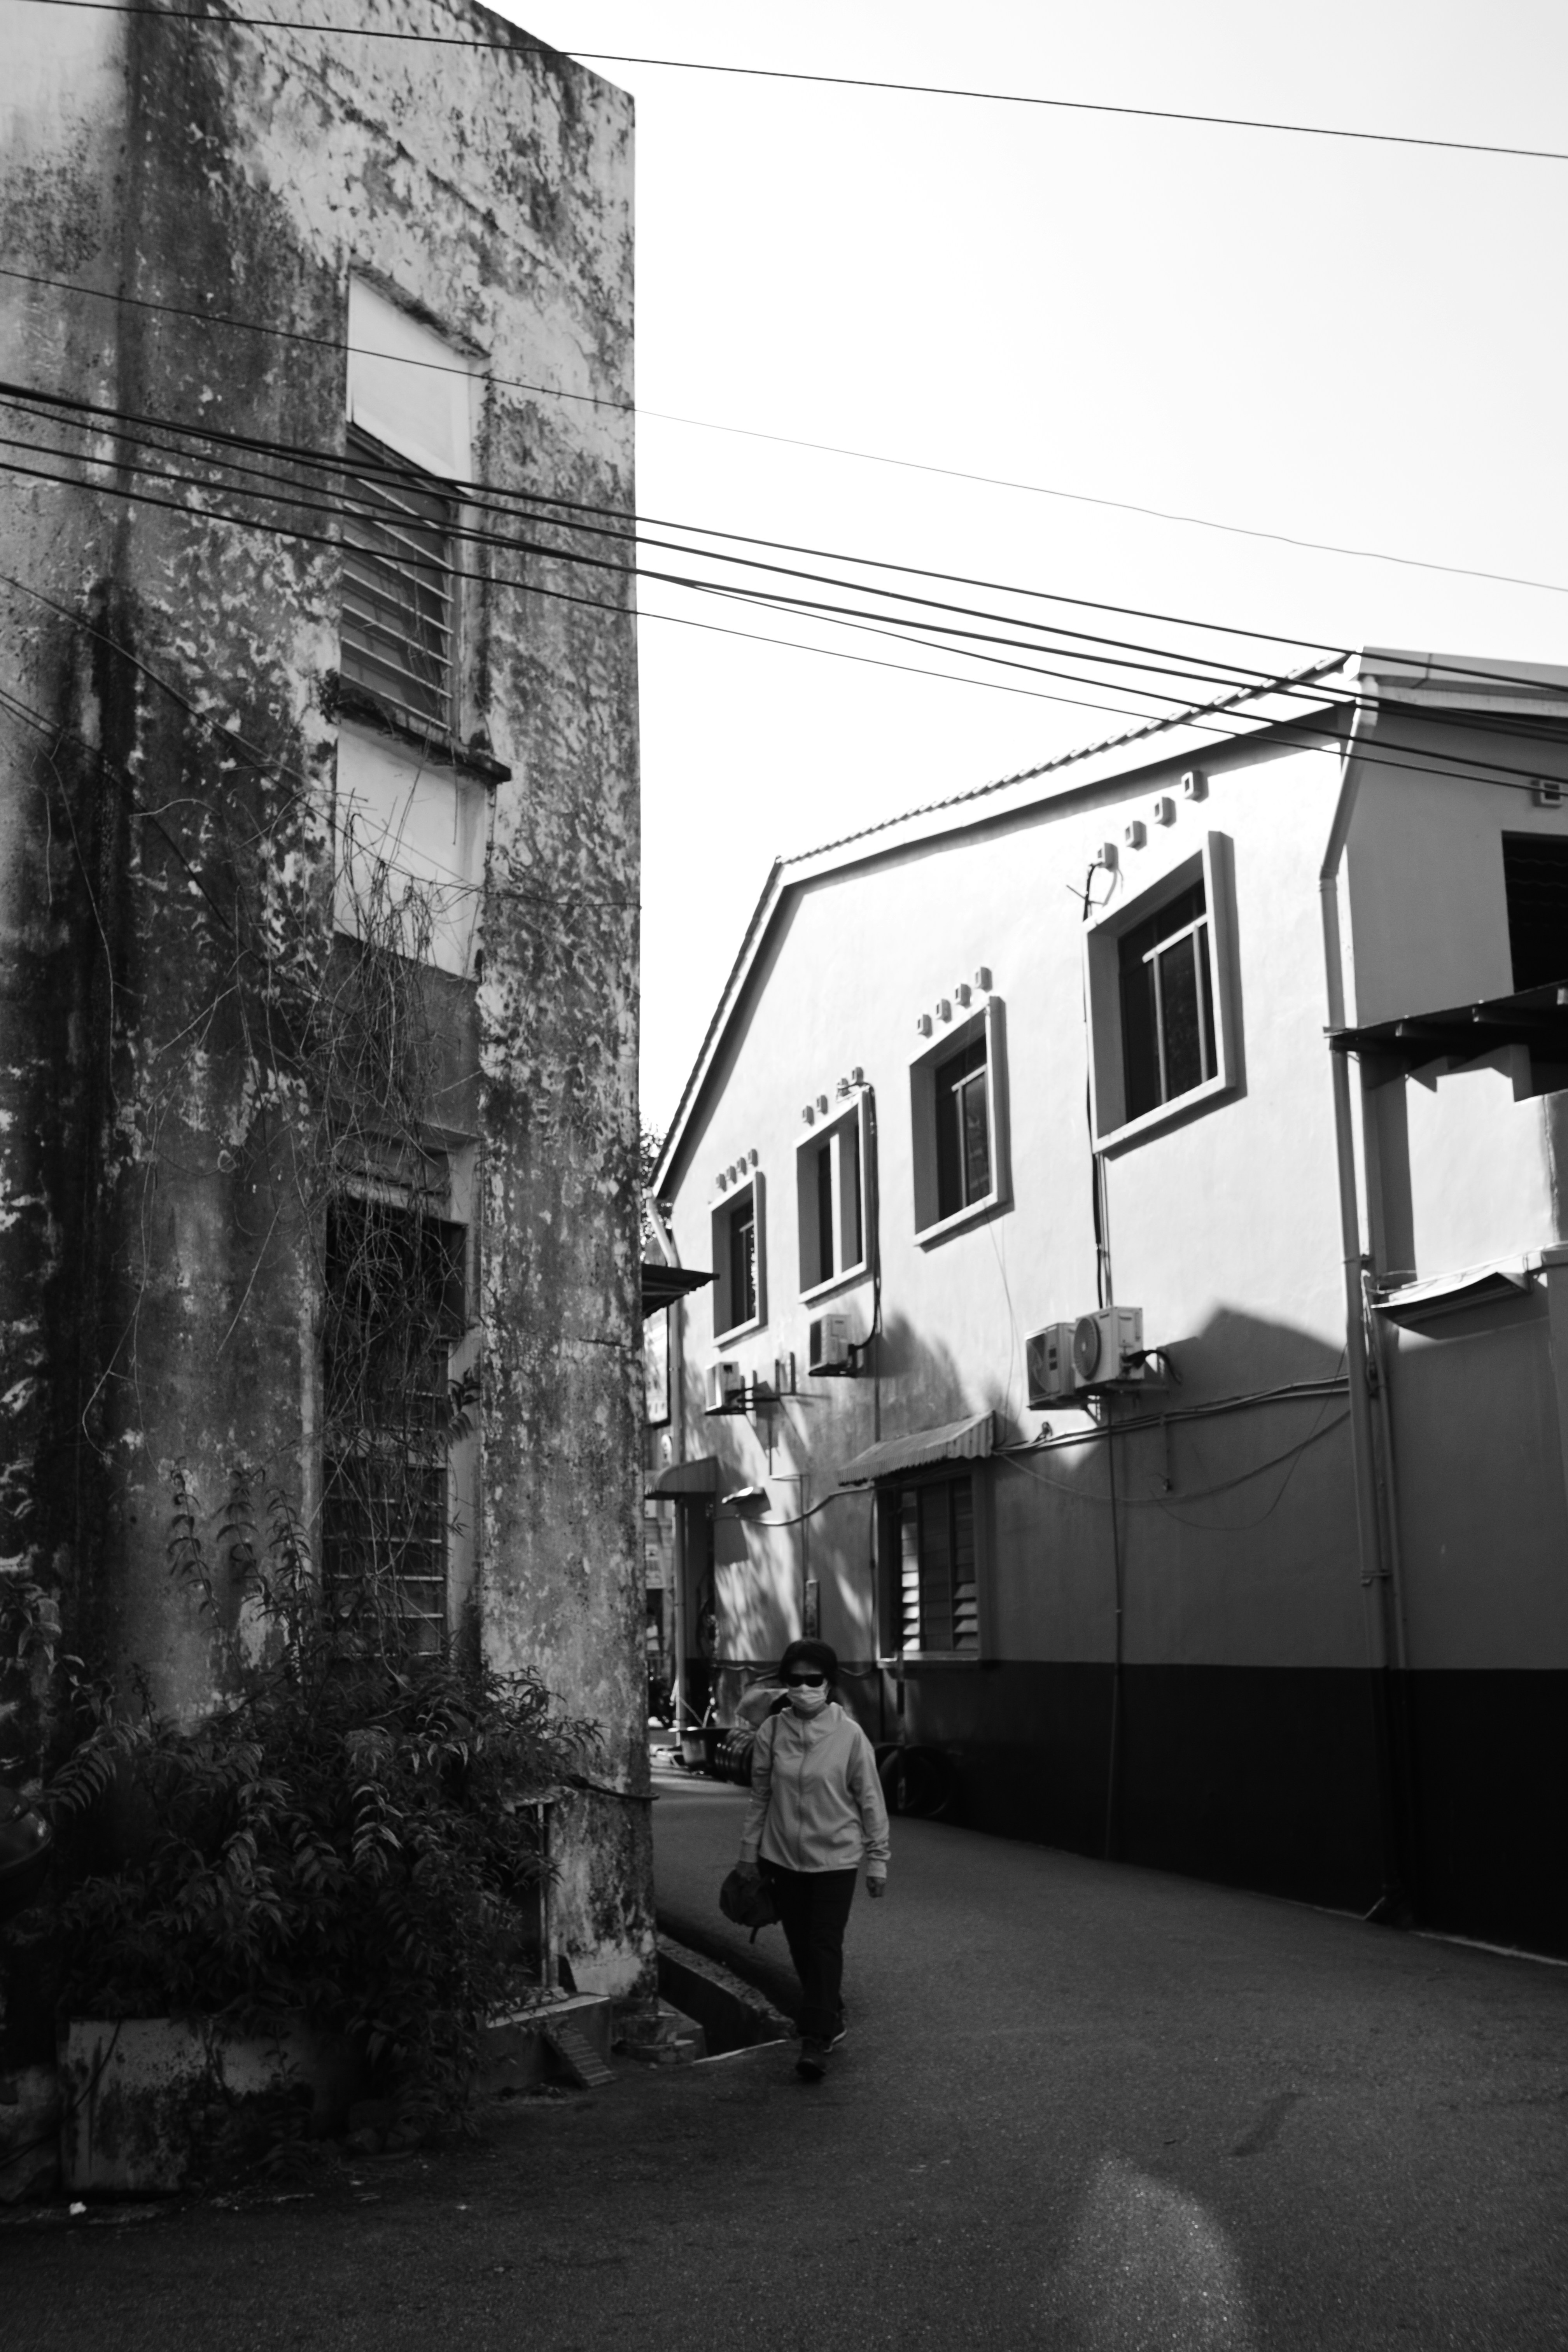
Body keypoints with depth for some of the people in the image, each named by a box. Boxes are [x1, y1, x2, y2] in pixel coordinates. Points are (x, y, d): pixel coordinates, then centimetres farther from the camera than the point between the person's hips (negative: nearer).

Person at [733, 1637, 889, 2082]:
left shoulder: (849, 1735, -11)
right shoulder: (771, 1731, -3)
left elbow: (870, 1800, -4)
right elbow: (760, 1795, 7)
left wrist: (878, 1860, -2)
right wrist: (749, 1851, 10)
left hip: (835, 1857, -3)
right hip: (783, 1857, 3)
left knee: (825, 1947, -7)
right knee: (800, 1947, 10)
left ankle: (817, 2041, -3)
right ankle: (832, 2019, 29)